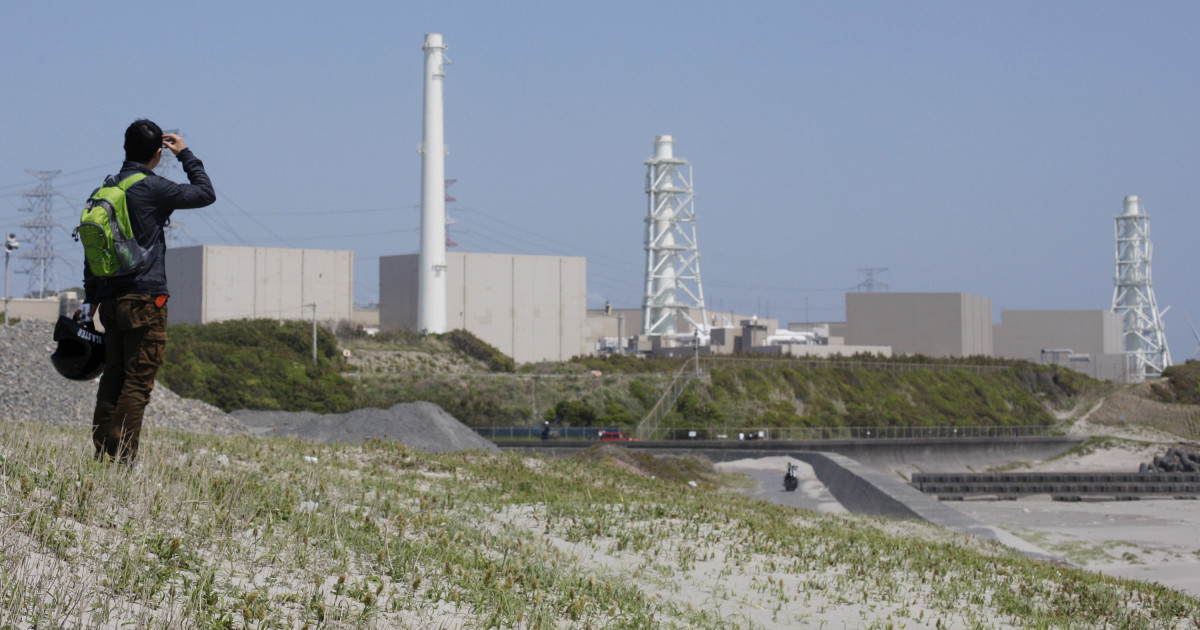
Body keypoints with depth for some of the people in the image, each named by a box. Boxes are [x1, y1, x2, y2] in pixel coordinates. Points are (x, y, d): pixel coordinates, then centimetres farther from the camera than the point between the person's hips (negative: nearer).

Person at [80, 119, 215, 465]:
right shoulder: (151, 187, -9)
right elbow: (205, 193, -2)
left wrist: (90, 299, 22)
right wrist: (186, 154, 10)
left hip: (111, 301, 7)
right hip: (145, 300, -7)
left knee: (113, 378, 10)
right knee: (137, 382, -6)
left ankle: (103, 454, 9)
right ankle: (124, 459, -10)